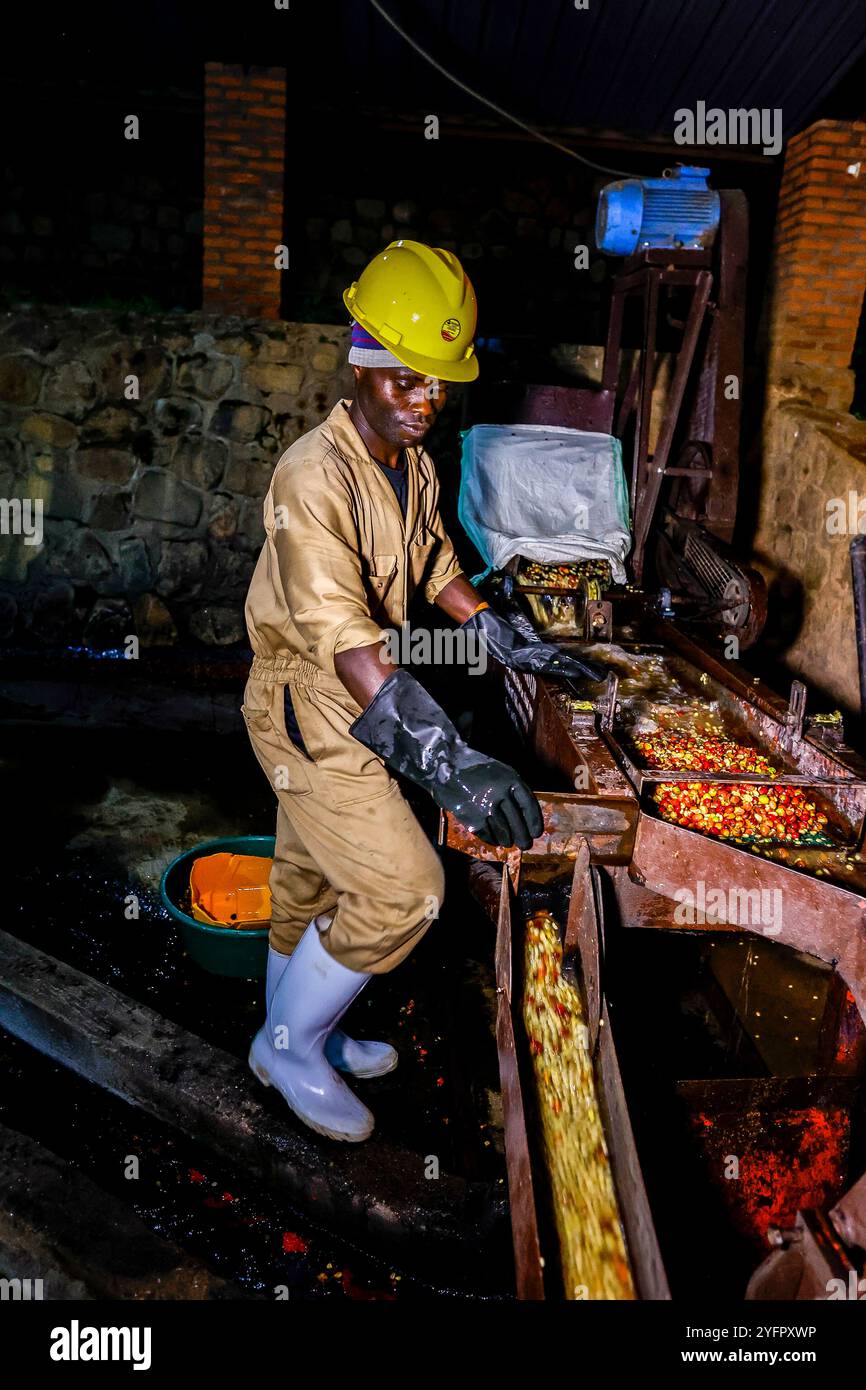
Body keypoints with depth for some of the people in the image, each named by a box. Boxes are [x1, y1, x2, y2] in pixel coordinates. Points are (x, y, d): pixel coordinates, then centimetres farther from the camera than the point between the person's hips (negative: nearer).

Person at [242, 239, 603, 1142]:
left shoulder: (414, 464, 4)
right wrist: (448, 760, -45)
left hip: (351, 706, 9)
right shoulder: (314, 476, -26)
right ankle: (290, 1044, 12)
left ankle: (294, 1041, 40)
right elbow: (343, 637, -37)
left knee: (312, 881, 20)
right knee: (403, 886, -10)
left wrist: (512, 646, 12)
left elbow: (434, 567, 19)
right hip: (306, 707, -8)